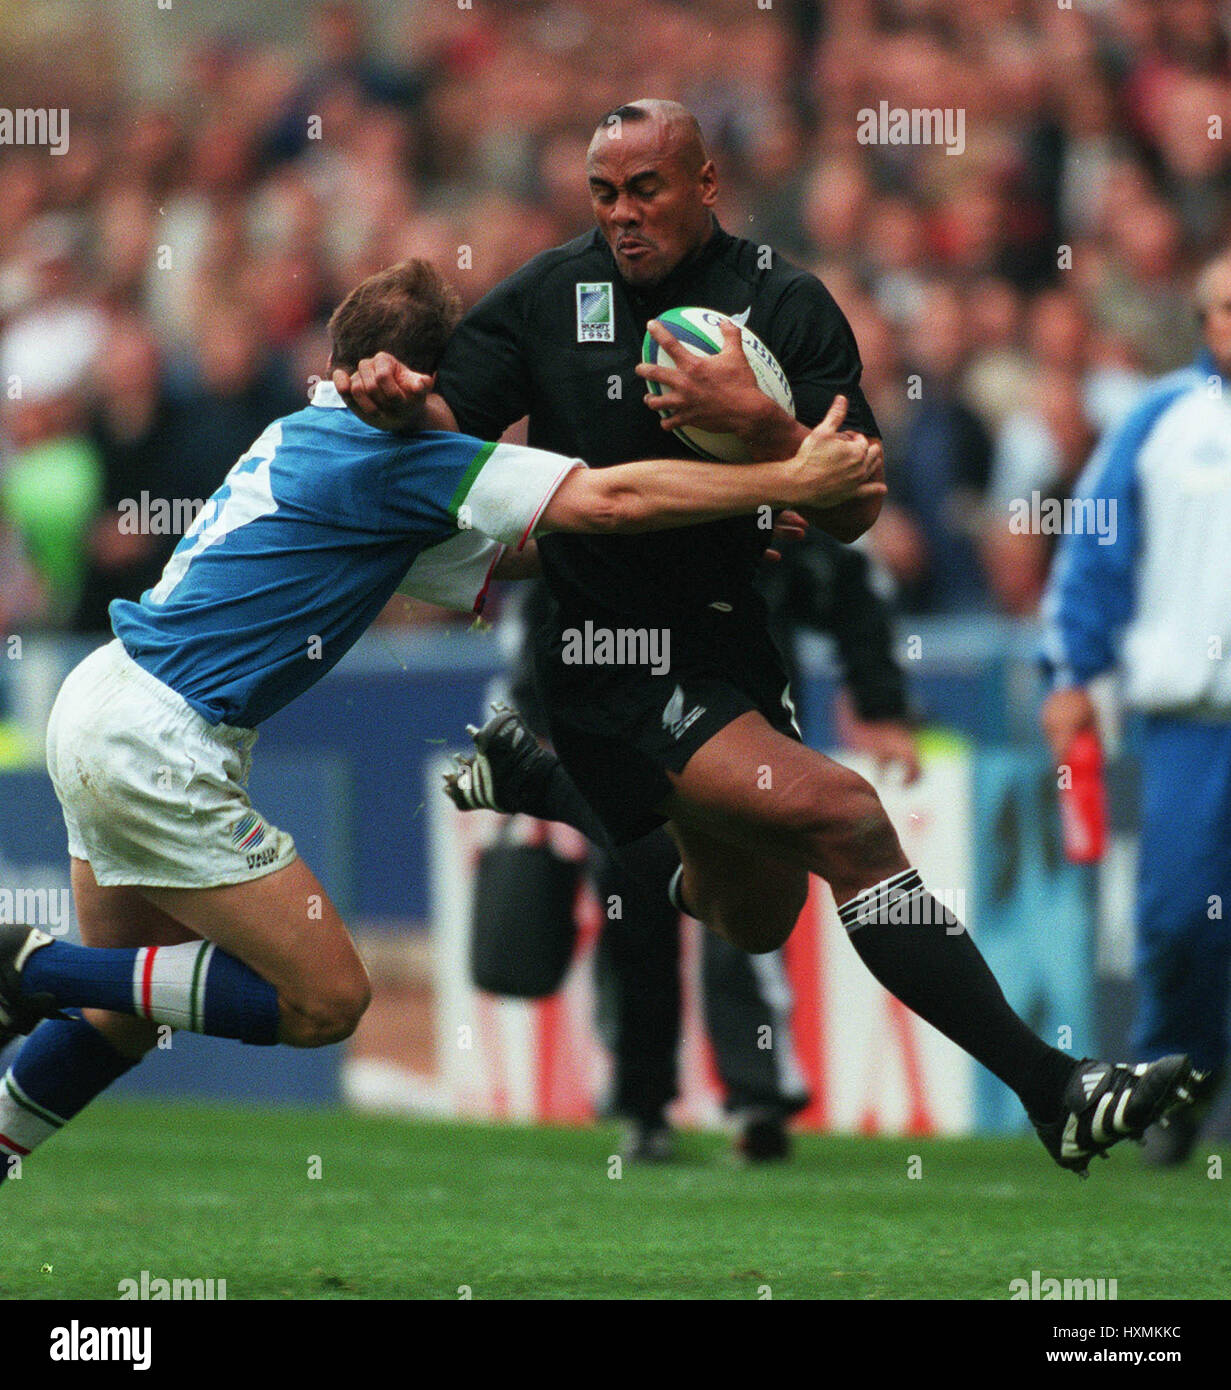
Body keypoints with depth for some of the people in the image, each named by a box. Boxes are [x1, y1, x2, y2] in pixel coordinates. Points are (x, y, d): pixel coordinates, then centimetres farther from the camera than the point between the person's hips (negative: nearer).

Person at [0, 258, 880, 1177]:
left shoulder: (306, 437, 15)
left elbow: (495, 562, 19)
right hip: (159, 747, -10)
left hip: (101, 706, 10)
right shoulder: (390, 454, -13)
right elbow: (609, 501, -19)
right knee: (324, 999, -3)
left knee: (127, 1015, 20)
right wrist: (792, 481, -13)